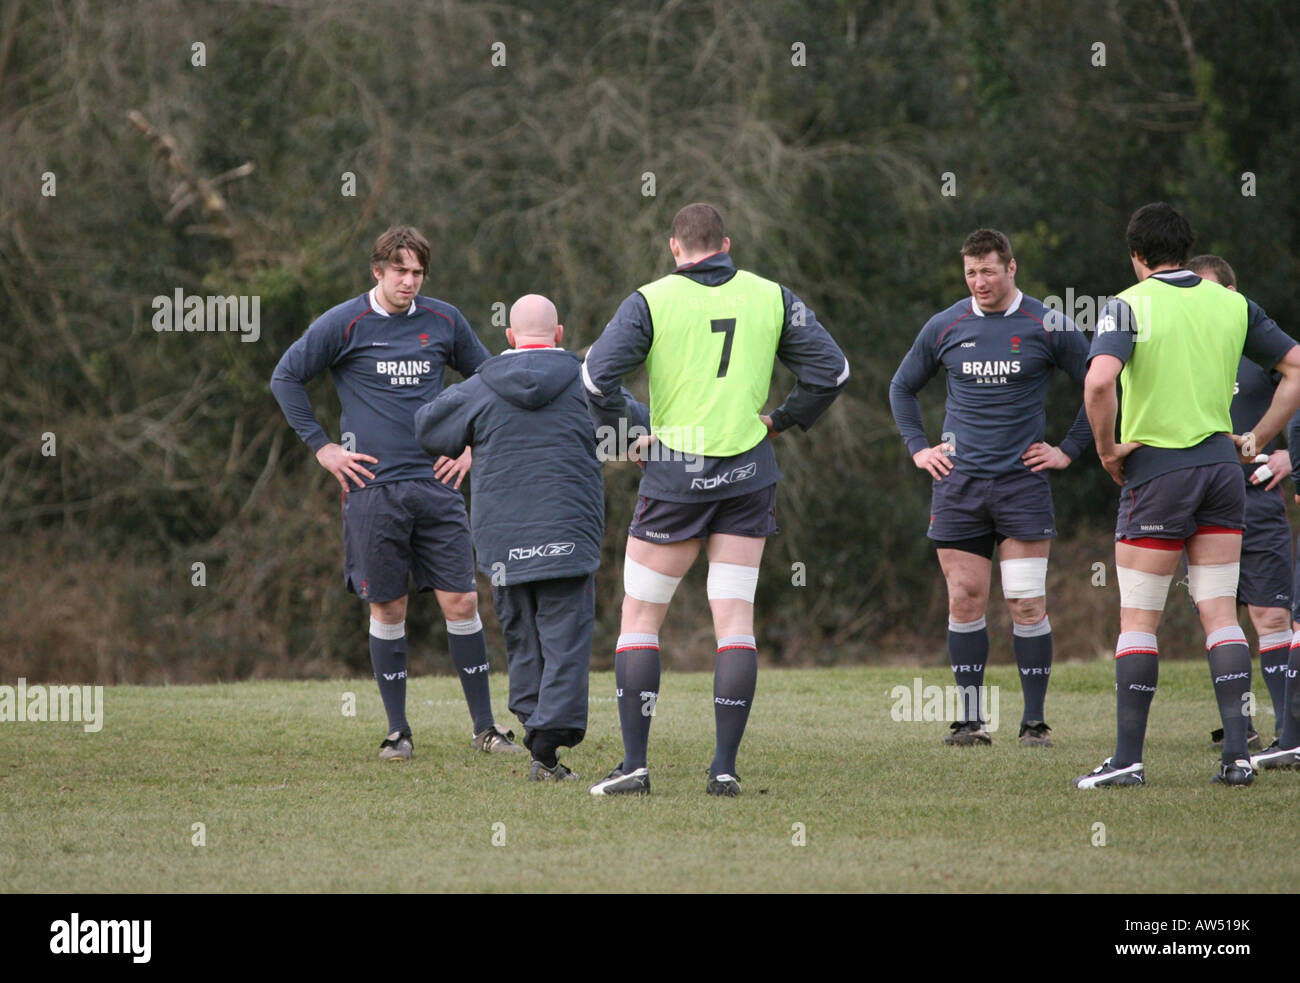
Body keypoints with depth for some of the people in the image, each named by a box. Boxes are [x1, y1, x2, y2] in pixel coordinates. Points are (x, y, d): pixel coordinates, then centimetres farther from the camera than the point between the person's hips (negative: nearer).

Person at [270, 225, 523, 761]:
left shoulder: (444, 321, 8)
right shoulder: (343, 324, -1)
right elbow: (286, 378, 4)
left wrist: (472, 446, 12)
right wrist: (321, 446, 1)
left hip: (436, 484, 2)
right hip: (373, 487, -2)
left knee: (461, 602, -2)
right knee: (388, 609, 1)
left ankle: (484, 726, 5)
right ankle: (397, 730, 11)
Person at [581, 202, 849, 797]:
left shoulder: (651, 301, -5)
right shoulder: (770, 298, 4)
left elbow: (596, 374, -15)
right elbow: (831, 368, 5)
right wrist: (782, 419, 14)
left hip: (675, 474, -3)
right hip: (747, 473, 3)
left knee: (640, 617, 7)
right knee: (735, 619, 5)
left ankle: (634, 764, 1)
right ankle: (725, 767, -2)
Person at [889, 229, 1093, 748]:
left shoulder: (1048, 326, -1)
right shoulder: (944, 327, 7)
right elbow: (901, 387, 21)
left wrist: (1069, 450, 3)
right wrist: (918, 448, 12)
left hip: (1023, 481, -2)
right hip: (958, 483, 2)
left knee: (1027, 604, -6)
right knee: (964, 601, 0)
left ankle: (1034, 720, -1)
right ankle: (970, 719, 6)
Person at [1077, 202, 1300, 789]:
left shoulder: (1131, 305, -8)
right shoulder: (1232, 305, 6)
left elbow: (1099, 380, -25)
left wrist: (1106, 448, -10)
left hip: (1157, 471, -4)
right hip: (1221, 466, 4)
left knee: (1138, 619, 2)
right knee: (1220, 614, 7)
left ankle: (1128, 758, 0)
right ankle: (1237, 753, -1)